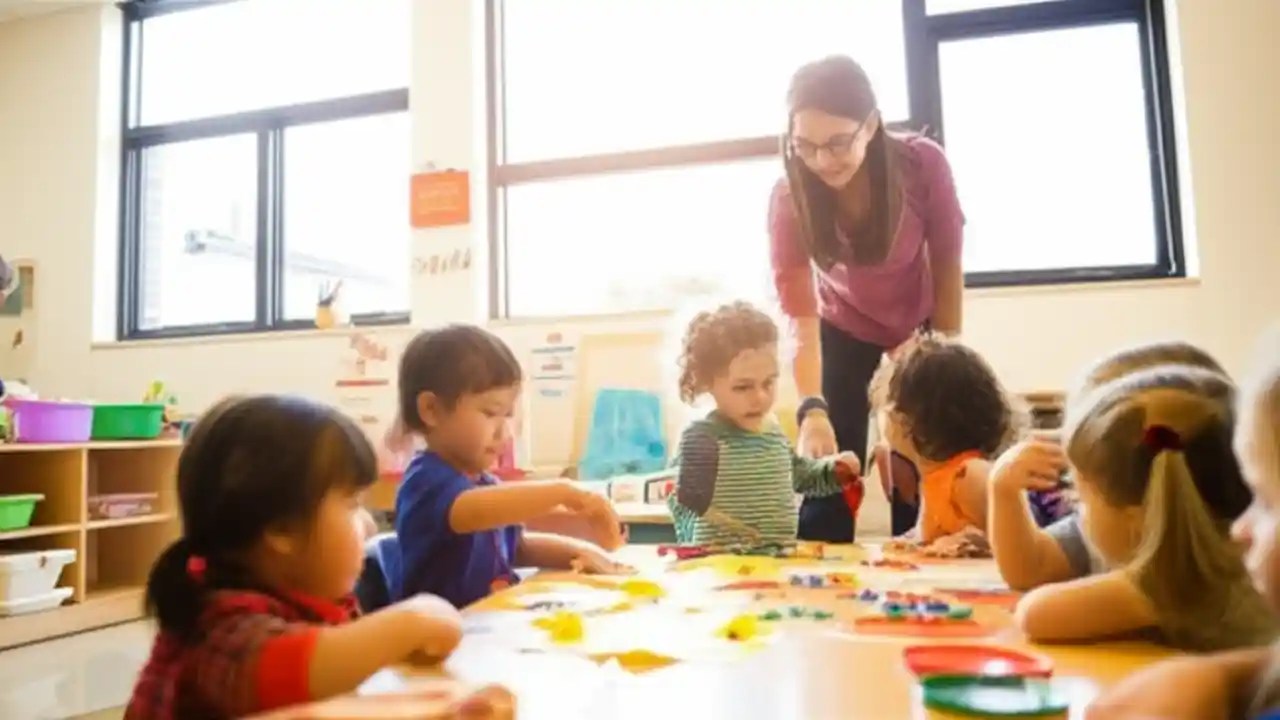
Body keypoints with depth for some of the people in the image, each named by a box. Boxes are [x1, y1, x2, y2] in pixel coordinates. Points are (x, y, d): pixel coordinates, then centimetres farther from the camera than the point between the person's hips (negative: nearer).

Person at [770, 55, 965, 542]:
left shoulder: (923, 164, -28)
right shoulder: (789, 198, -28)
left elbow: (947, 265, -15)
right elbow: (800, 316, -33)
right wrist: (812, 409, -47)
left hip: (920, 325, 0)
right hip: (843, 330, 0)